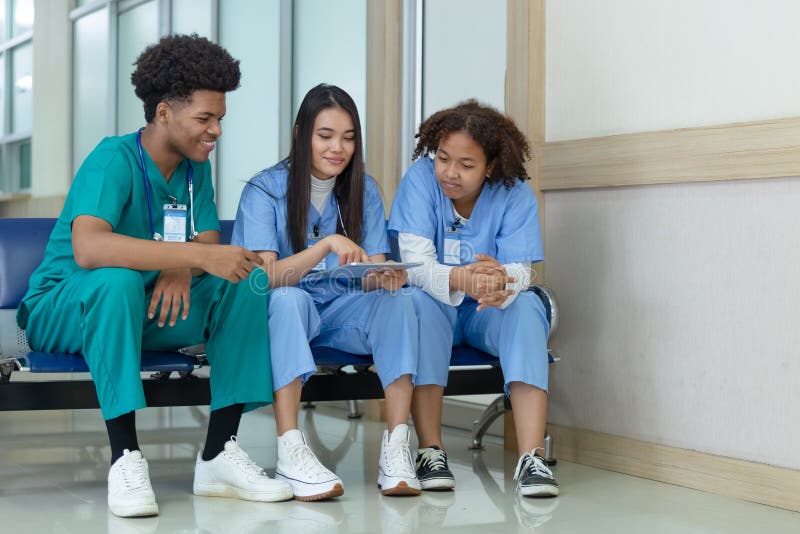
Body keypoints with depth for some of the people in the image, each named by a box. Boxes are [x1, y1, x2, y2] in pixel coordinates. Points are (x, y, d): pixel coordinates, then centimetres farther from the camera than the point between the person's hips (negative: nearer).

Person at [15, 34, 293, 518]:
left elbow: (209, 241, -3)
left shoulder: (195, 166, 2)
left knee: (246, 286, -12)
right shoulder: (114, 160, -21)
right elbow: (88, 248, -39)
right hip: (64, 310, -6)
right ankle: (125, 458, -34)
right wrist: (196, 255, -43)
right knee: (118, 279, -38)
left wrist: (181, 269, -28)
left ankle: (220, 452, -14)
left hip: (145, 314, 7)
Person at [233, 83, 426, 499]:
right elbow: (266, 276, -20)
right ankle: (290, 456, -45)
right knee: (289, 298, -38)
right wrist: (327, 245, -34)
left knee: (398, 300, -27)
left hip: (342, 312, 4)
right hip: (281, 314, -3)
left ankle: (396, 449, -33)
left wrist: (385, 278, -27)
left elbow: (372, 276, -1)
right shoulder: (265, 190, -8)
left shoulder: (363, 191, 4)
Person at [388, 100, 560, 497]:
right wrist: (459, 280, -46)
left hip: (487, 315, 1)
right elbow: (415, 264, -23)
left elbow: (519, 272, -21)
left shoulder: (514, 195, -11)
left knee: (527, 306, -31)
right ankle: (430, 451, -32)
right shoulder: (420, 179, -14)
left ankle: (530, 458, -39)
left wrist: (501, 281, -47)